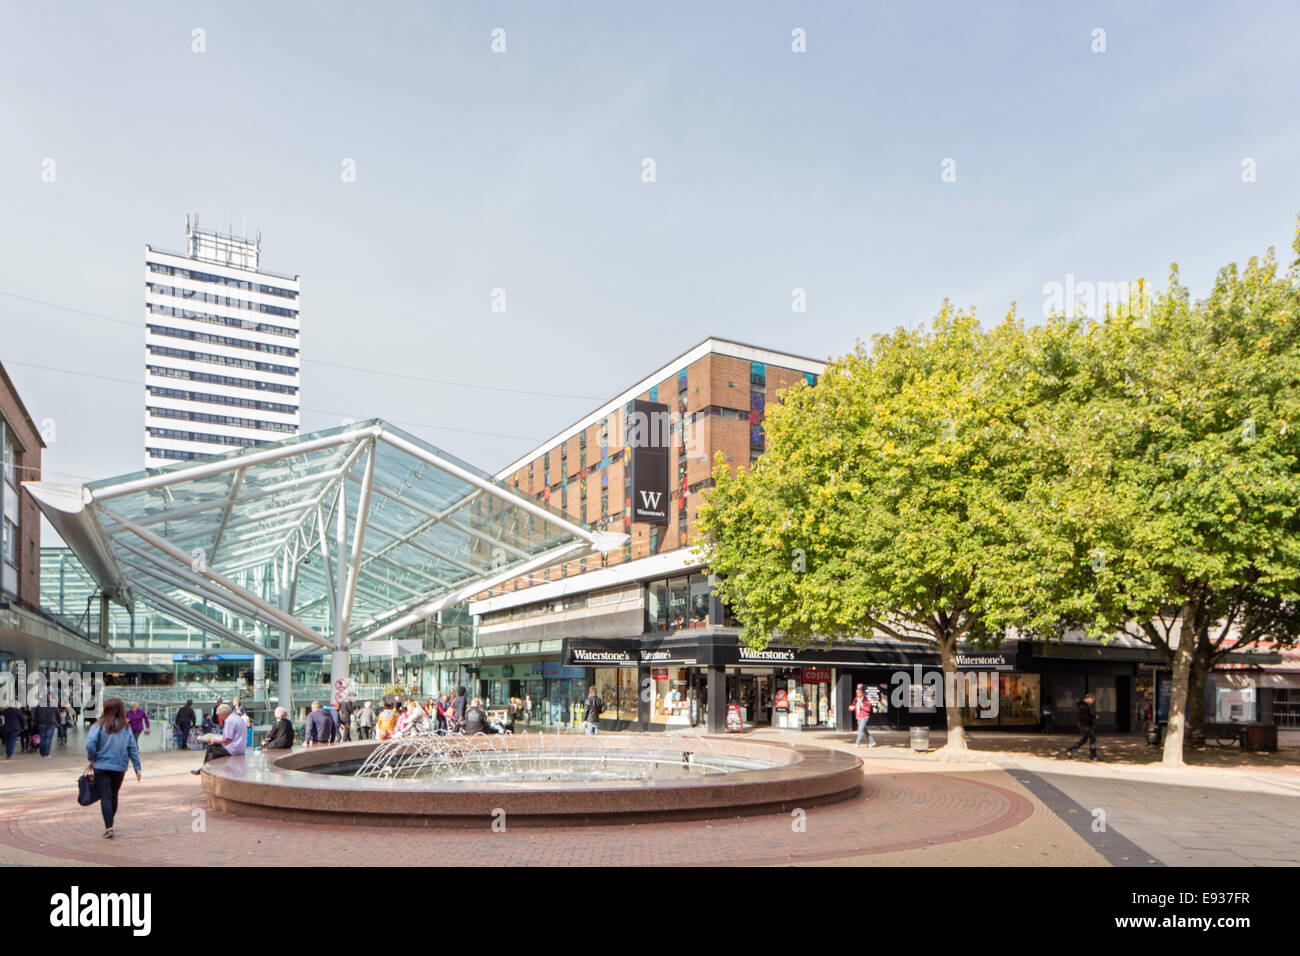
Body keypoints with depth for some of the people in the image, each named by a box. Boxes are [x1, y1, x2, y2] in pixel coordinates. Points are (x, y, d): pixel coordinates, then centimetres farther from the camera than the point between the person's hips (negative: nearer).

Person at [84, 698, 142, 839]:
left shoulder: (100, 725, -9)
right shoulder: (126, 727, 2)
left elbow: (90, 744, -17)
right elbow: (133, 748, 2)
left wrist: (91, 758, 1)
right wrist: (137, 767, 6)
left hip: (102, 766, -3)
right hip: (120, 768, 3)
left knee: (105, 797, -3)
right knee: (114, 796, 18)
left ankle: (109, 828, -11)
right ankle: (109, 821, 32)